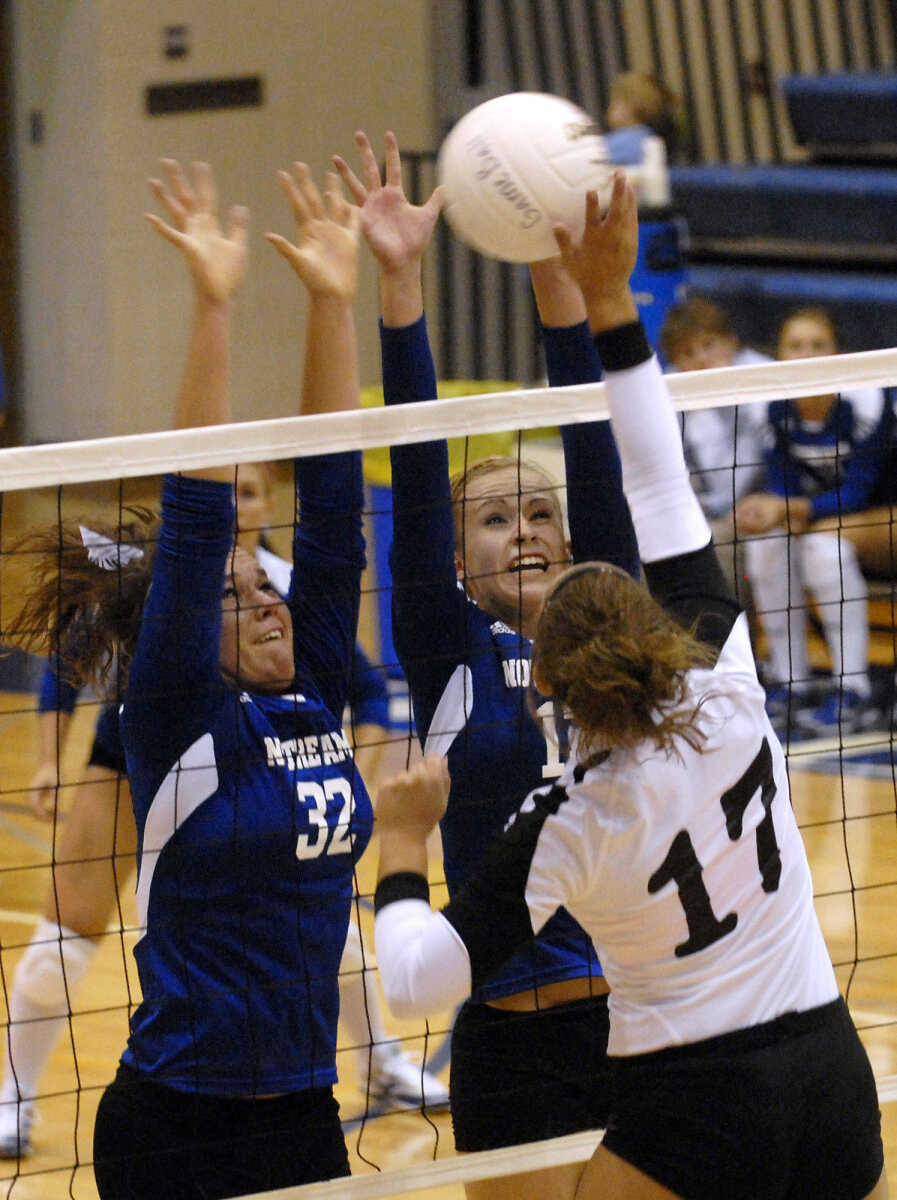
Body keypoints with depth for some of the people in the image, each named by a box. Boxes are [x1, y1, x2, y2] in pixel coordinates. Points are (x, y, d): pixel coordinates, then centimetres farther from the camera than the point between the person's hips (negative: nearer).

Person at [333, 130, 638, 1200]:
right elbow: (418, 479, -5)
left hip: (644, 1020, 2)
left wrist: (558, 277, -14)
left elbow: (598, 466, -3)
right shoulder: (451, 656, 3)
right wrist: (400, 282, -15)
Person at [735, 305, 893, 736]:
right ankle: (790, 684, -13)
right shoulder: (779, 409, -9)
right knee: (766, 545, -23)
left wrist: (787, 509, -39)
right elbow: (783, 487, -8)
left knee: (825, 543, -33)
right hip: (825, 514, 5)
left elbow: (857, 493, -27)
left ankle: (853, 692, -29)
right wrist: (771, 510, -32)